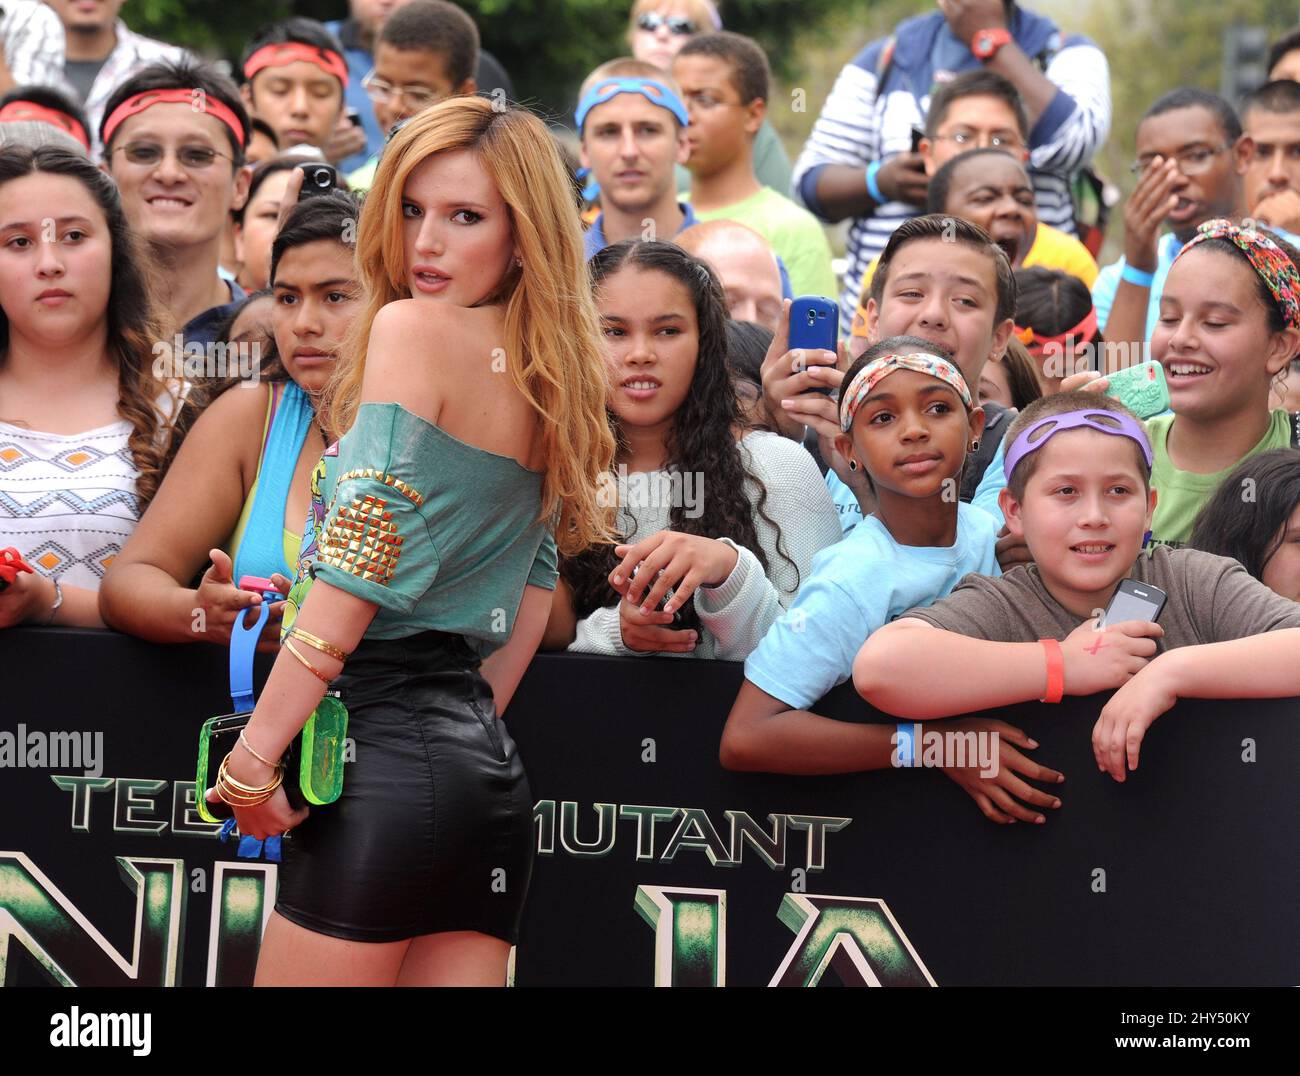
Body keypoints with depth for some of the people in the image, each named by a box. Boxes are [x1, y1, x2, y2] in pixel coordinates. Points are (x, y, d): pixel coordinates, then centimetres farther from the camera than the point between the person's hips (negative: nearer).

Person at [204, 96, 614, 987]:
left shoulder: (410, 328, -7)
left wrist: (254, 756, -13)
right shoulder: (544, 376, 16)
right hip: (489, 765, 8)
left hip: (386, 747, -8)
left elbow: (357, 568, -14)